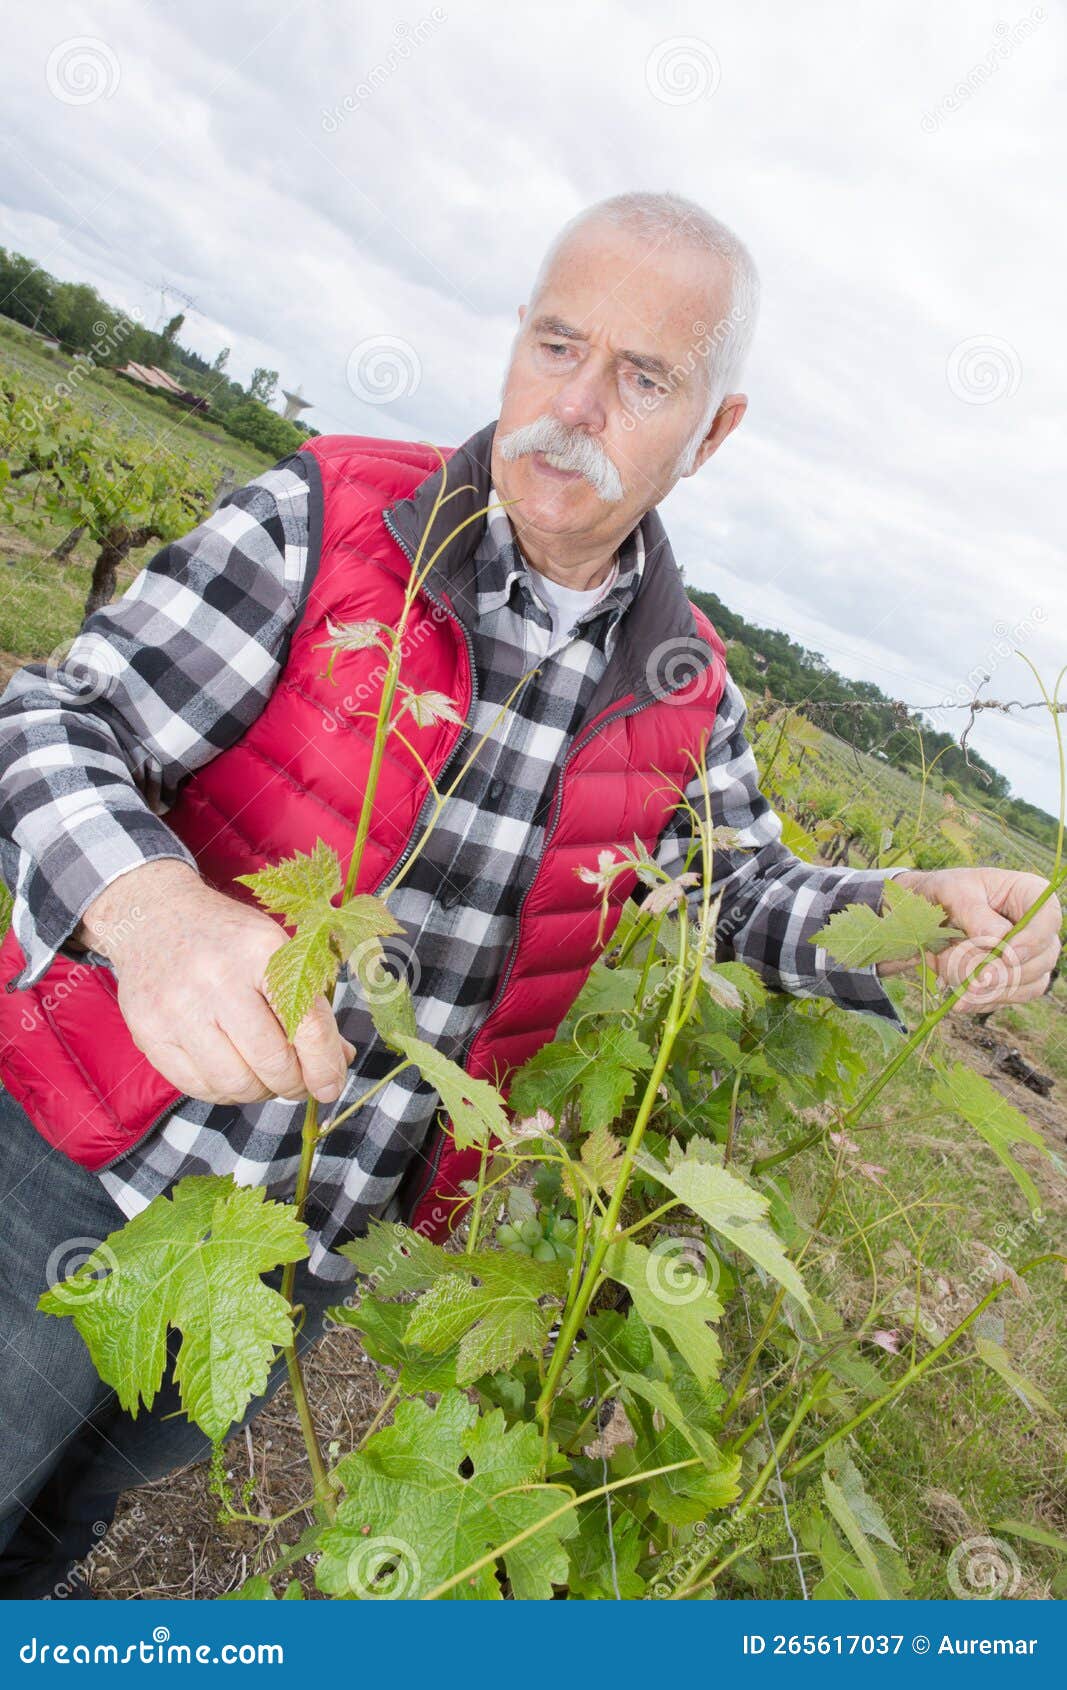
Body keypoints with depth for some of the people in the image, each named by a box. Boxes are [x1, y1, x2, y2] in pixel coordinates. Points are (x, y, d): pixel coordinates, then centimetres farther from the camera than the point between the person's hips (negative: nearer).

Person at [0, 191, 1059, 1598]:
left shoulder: (686, 694, -2)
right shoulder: (328, 515, -13)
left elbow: (749, 889, 10)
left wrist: (911, 913, -11)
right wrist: (151, 908, -38)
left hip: (312, 1257, 3)